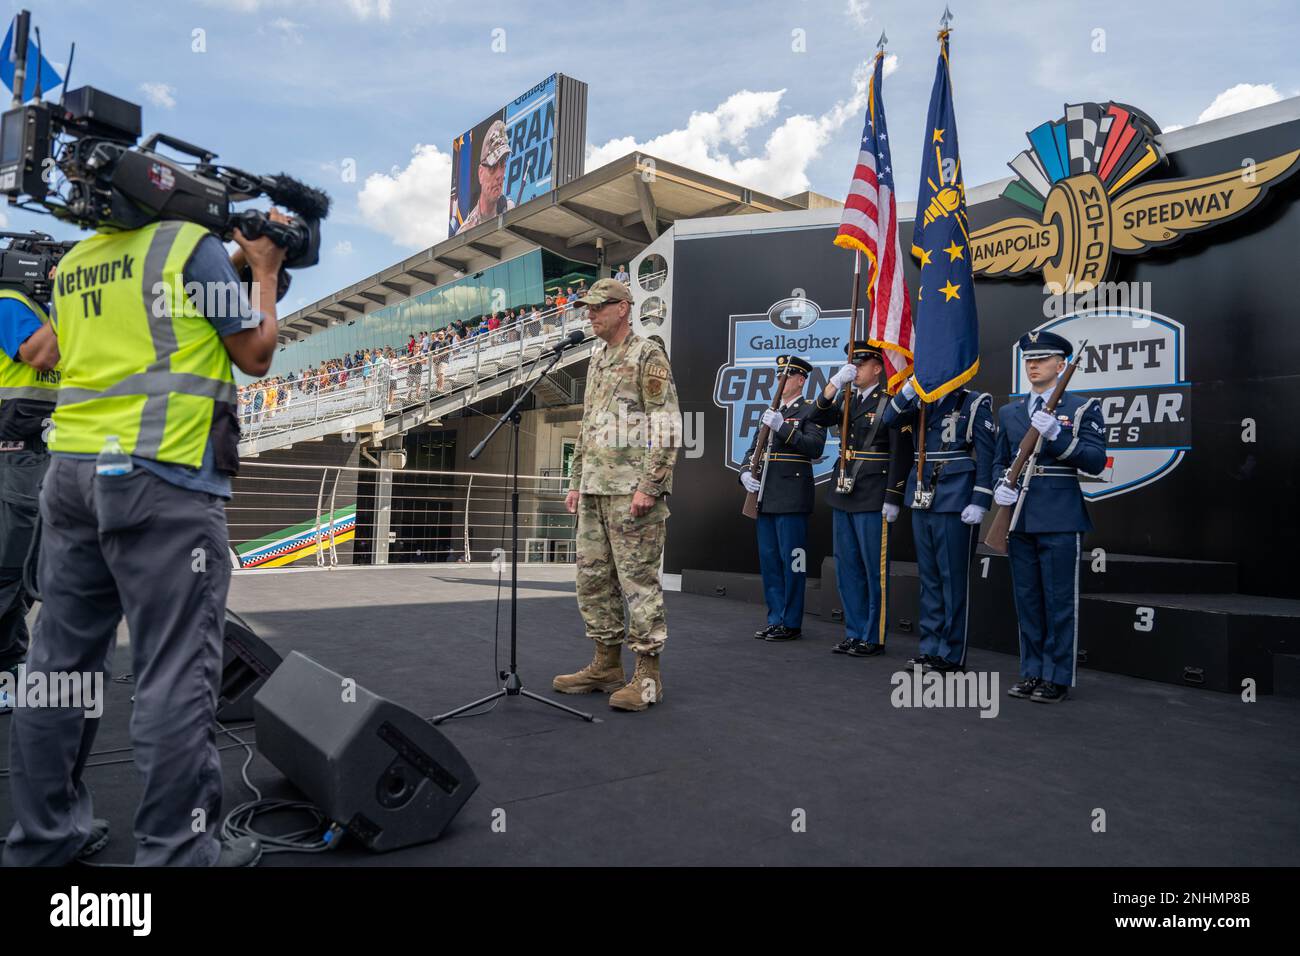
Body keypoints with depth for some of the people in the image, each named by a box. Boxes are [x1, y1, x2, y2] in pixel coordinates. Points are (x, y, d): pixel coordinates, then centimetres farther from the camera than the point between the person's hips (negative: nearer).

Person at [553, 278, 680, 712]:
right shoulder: (597, 361, 20)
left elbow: (667, 428, -13)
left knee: (638, 579, -5)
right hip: (594, 490, 9)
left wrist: (648, 485, -20)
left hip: (632, 489, -9)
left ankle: (647, 675, 3)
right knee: (592, 577, 10)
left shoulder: (648, 356, -6)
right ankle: (607, 664, 22)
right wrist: (576, 482, 18)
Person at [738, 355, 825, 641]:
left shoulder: (810, 410, -1)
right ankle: (775, 619, 19)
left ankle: (791, 623, 6)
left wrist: (782, 427, -19)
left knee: (792, 562, -3)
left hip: (792, 499, -7)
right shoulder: (770, 412, 19)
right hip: (766, 498, 7)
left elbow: (815, 447, -15)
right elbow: (753, 450, 20)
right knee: (769, 561, 10)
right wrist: (746, 473, 1)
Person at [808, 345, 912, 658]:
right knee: (847, 569, 12)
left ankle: (874, 637, 11)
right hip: (843, 495, 7)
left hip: (873, 500, -7)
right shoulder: (847, 399, 13)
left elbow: (901, 454, -12)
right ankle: (854, 633, 22)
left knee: (874, 571, 1)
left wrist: (893, 499, -15)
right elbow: (819, 418, 0)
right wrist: (835, 383, -10)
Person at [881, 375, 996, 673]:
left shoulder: (975, 403, -4)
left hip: (956, 502, -6)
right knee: (928, 576, 11)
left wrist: (979, 502, -15)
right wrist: (910, 388, -10)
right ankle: (930, 647, 21)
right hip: (922, 500, 6)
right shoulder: (921, 403, 14)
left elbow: (986, 456, -9)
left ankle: (952, 654, 8)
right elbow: (890, 420, 0)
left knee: (953, 578, 0)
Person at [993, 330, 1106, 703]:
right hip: (1020, 518, 5)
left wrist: (1057, 435, -20)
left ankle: (1057, 678, 10)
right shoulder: (1009, 411, 14)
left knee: (1059, 602, 0)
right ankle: (1032, 672, 21)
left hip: (1059, 520, -5)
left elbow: (1096, 461, -9)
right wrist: (1000, 486, -2)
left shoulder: (1083, 407, 0)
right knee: (1027, 600, 11)